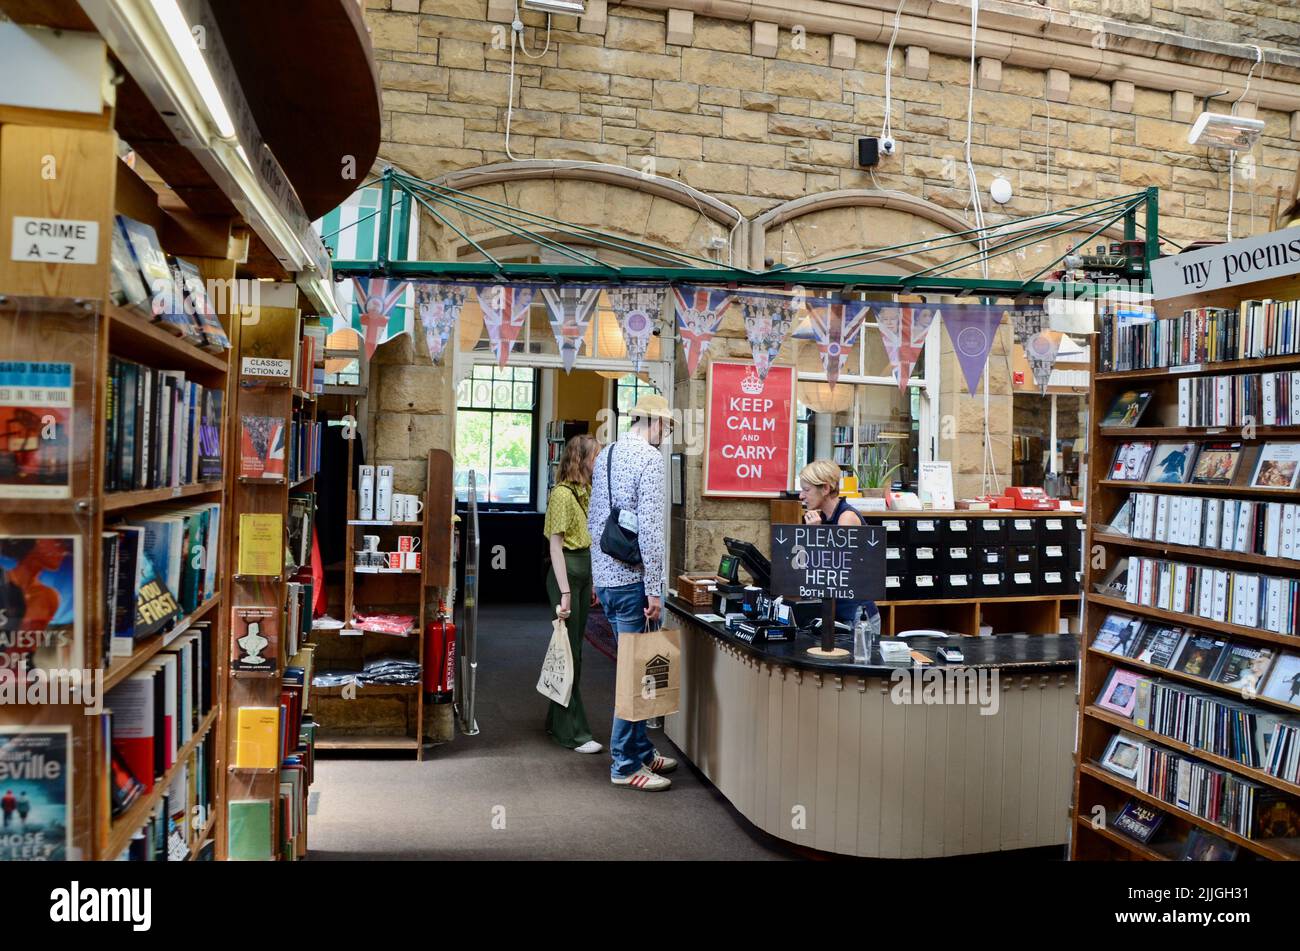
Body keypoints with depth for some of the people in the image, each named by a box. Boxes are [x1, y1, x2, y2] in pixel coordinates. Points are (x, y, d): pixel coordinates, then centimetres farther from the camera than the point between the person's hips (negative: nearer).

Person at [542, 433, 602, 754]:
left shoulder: (585, 492, 13)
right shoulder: (562, 493, -13)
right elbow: (556, 545, -17)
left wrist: (594, 582, 15)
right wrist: (564, 593, -21)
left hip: (585, 572, 9)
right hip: (567, 572, -9)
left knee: (573, 650, 15)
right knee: (569, 652, -3)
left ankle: (557, 720, 27)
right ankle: (572, 732, 5)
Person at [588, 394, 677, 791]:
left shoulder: (604, 456, 13)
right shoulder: (650, 458, -13)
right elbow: (650, 528, -20)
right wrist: (653, 590, -18)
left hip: (605, 579, 9)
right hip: (633, 580, -9)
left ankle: (642, 751, 28)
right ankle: (626, 766, 9)